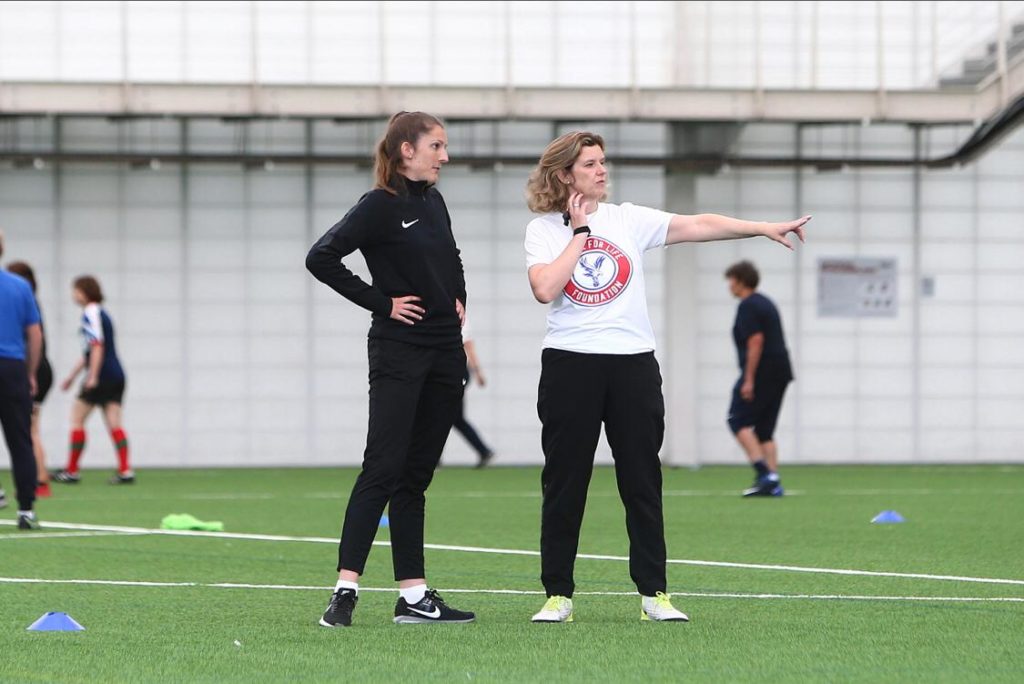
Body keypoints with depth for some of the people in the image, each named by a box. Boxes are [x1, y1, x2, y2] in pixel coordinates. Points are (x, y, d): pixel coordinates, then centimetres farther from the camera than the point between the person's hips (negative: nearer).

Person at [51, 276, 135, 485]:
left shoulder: (91, 313, -7)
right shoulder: (99, 313, 21)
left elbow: (97, 346, -17)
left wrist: (93, 376, -22)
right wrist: (72, 375, 33)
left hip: (102, 375, -8)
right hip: (117, 377, 8)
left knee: (77, 418, 1)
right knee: (114, 422, 1)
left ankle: (72, 471, 4)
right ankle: (125, 470, -9)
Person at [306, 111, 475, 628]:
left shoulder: (434, 203, 13)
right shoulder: (380, 207, -10)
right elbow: (321, 258, -17)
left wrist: (457, 299, 14)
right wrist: (380, 301, -15)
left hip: (445, 351, 7)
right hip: (398, 352, -7)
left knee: (415, 476, 8)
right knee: (383, 468, -13)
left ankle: (413, 596, 9)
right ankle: (345, 590, -15)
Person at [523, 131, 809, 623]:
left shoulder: (628, 219, 8)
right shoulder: (543, 229, 2)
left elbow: (698, 226, 2)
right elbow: (545, 288, -15)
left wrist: (764, 228, -5)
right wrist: (580, 233, -8)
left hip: (633, 362, 2)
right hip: (570, 362, -2)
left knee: (642, 481, 3)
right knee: (564, 483, 1)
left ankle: (653, 592, 7)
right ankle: (558, 594, 7)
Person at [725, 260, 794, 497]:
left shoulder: (748, 306, -11)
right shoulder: (766, 303, 19)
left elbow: (756, 340, -20)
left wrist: (749, 380, -20)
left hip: (761, 372, -9)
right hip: (780, 374, 9)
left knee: (739, 420, -5)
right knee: (764, 430, 11)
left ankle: (764, 471, -16)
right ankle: (773, 483, 4)